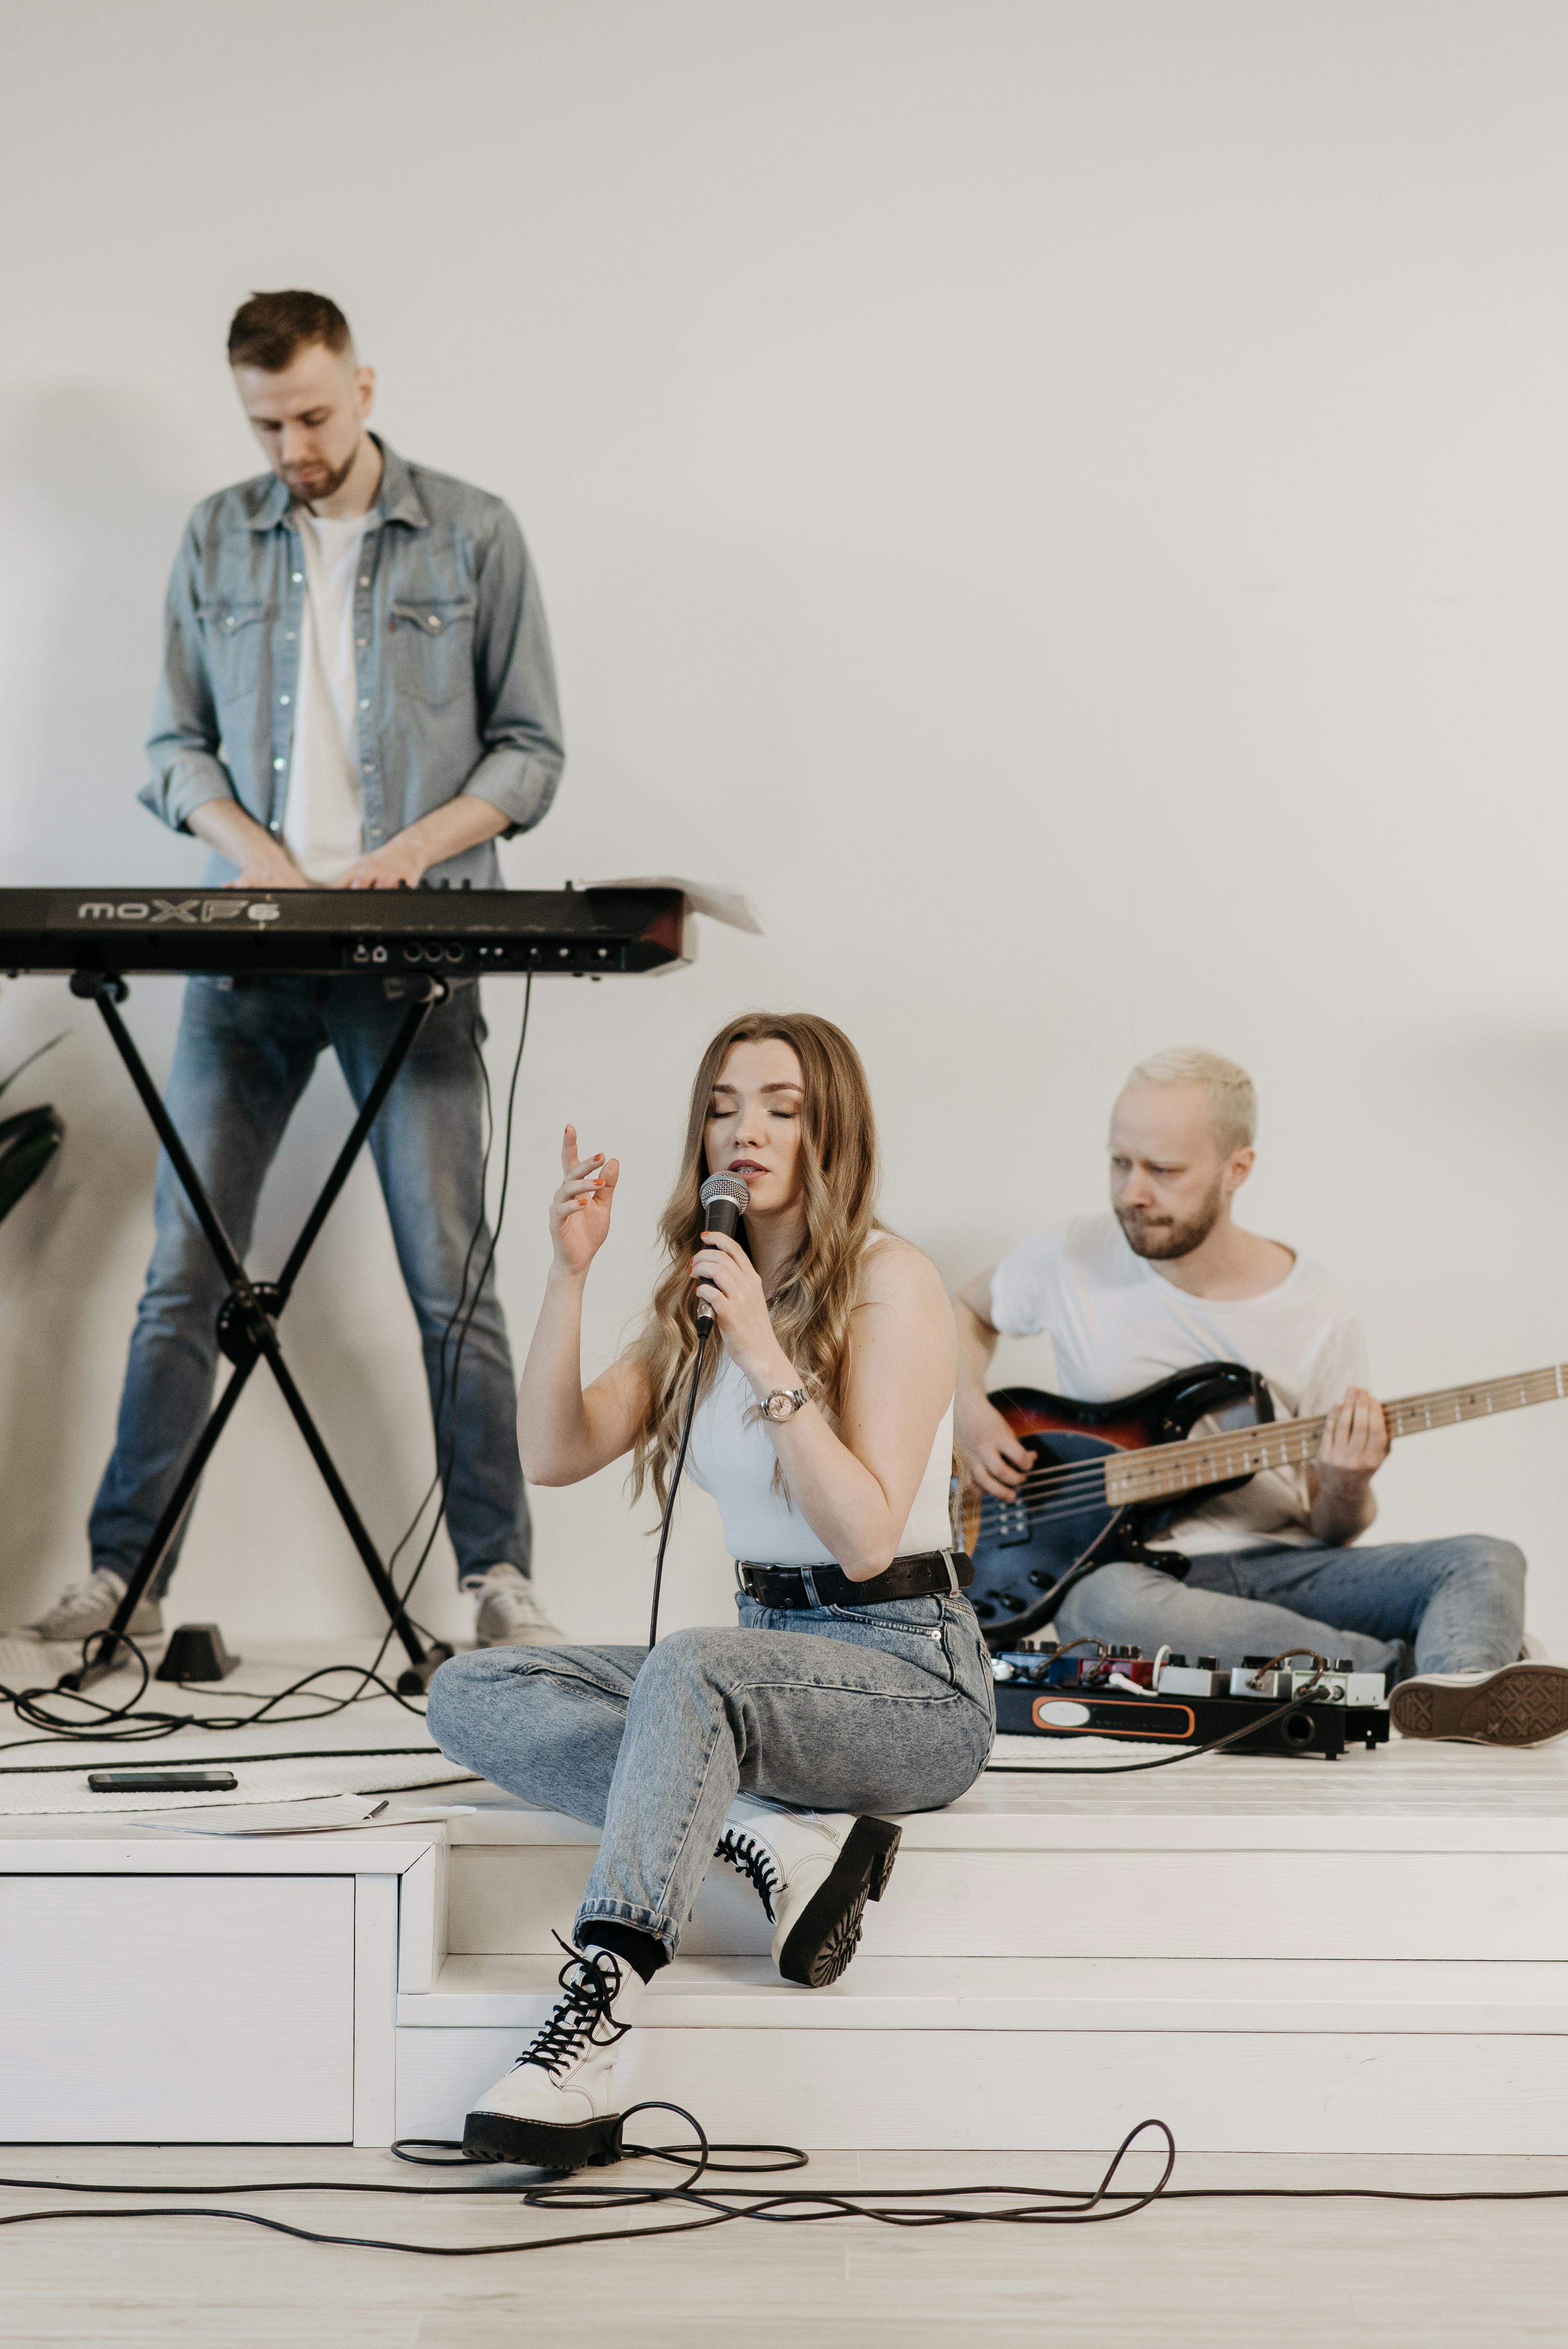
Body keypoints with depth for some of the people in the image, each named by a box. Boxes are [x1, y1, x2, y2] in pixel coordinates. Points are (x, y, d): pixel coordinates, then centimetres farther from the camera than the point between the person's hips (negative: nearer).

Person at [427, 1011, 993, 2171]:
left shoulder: (891, 1283, -9)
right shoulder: (706, 1296, 11)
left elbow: (865, 1541, -18)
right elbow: (556, 1455, 1)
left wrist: (768, 1360, -23)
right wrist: (571, 1272, -9)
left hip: (910, 1673, -7)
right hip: (766, 1656, 7)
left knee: (689, 1670, -38)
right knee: (471, 1693, -12)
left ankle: (593, 2028, -43)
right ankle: (779, 1837, -25)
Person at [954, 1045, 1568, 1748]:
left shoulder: (1319, 1315, 0)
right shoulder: (1071, 1261, 0)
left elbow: (1331, 1533, 7)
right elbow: (966, 1312, 23)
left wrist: (1346, 1488, -17)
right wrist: (972, 1415, 4)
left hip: (1281, 1567, 2)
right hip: (1134, 1565, -1)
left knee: (1486, 1562, -22)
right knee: (1106, 1606, -40)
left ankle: (1454, 1690, -58)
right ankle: (1417, 1668, -36)